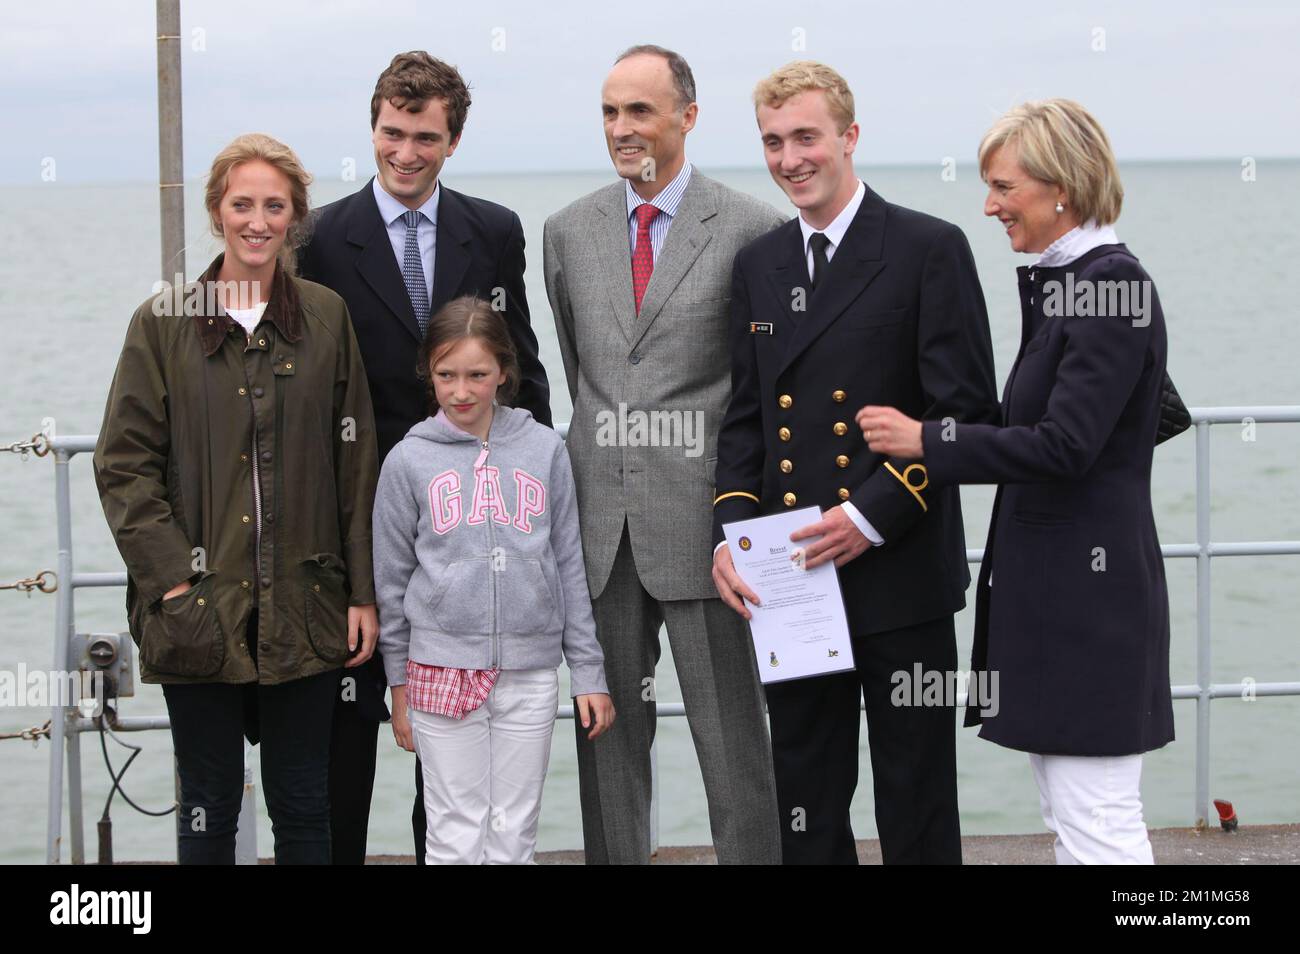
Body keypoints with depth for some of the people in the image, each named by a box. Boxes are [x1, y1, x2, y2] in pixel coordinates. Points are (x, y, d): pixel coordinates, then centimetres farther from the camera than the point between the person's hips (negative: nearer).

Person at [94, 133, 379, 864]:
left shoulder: (327, 318, 5)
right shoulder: (163, 323, 3)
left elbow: (357, 465, 6)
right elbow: (124, 464, 0)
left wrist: (364, 592, 1)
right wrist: (173, 577, -10)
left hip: (303, 608, 1)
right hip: (200, 609, -1)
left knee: (304, 806, 8)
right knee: (209, 809, 6)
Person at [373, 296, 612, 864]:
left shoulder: (544, 450, 4)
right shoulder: (409, 460, 1)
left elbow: (569, 566, 7)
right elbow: (392, 579, 6)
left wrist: (588, 672, 5)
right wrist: (399, 684, 6)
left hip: (532, 671, 1)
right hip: (442, 668, -1)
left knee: (514, 837, 7)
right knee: (457, 839, 1)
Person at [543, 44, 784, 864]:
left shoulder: (750, 228, -3)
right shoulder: (570, 232, 10)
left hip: (704, 519, -4)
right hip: (600, 520, 4)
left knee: (732, 734, 1)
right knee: (609, 738, 10)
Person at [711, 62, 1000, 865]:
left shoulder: (931, 250, -5)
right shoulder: (759, 266, 13)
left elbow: (967, 410, -10)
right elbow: (745, 417, 14)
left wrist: (873, 515, -18)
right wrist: (732, 531, -1)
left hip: (902, 578, -5)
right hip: (790, 581, 5)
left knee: (917, 811, 4)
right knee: (806, 806, 10)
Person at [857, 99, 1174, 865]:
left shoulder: (1113, 287, -16)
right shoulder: (1062, 283, 14)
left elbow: (1063, 447, -22)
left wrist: (927, 442, -15)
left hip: (1088, 591, -10)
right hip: (1048, 584, 10)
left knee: (1097, 826, -6)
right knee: (1070, 821, 14)